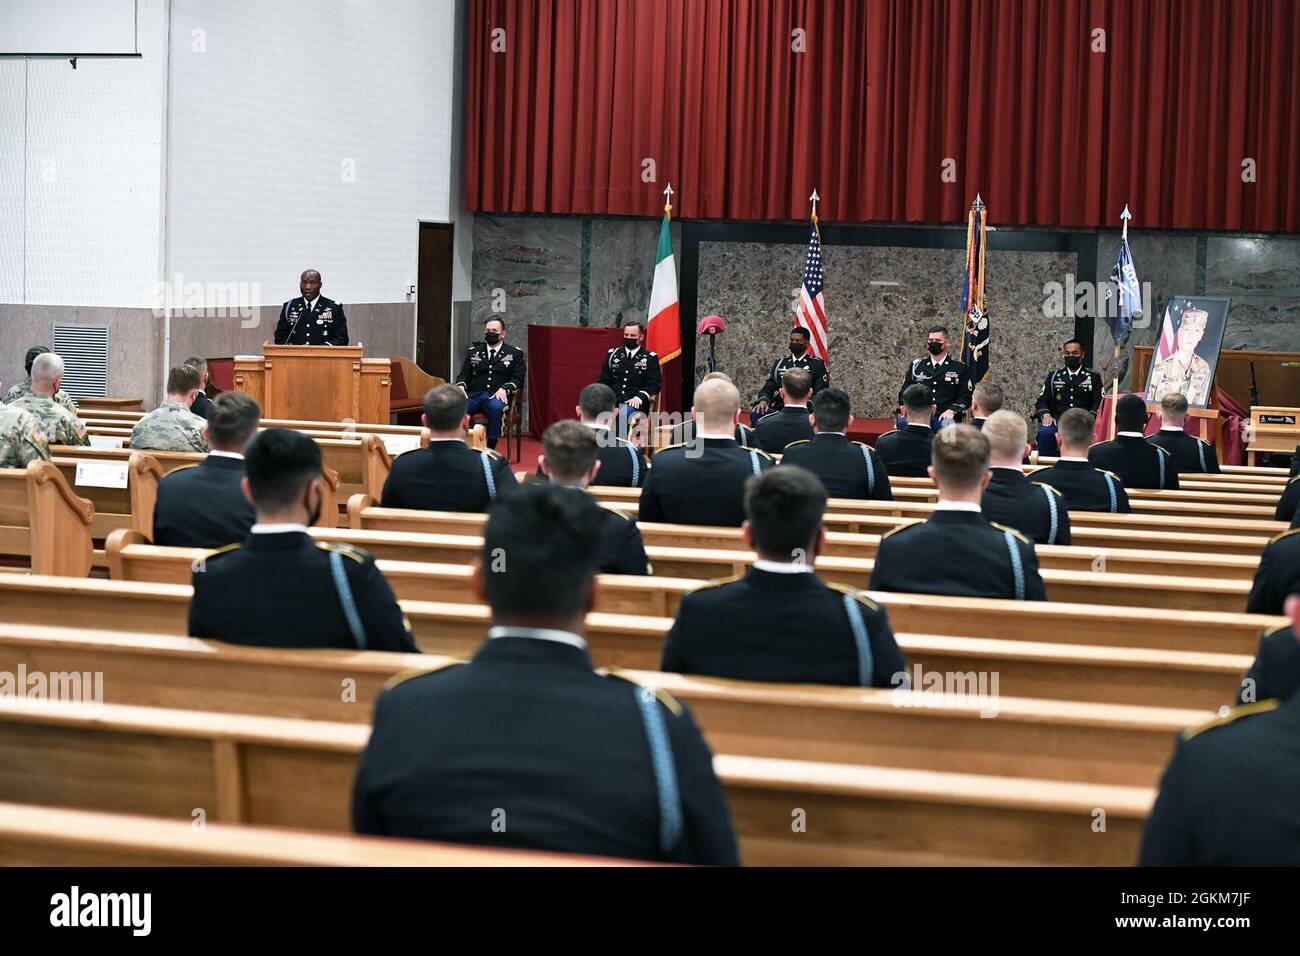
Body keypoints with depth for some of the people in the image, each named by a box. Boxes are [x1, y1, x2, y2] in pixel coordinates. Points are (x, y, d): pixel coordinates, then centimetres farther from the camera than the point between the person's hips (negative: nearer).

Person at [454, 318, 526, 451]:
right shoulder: (473, 352, 24)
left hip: (497, 397, -2)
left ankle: (490, 448, -33)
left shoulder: (515, 354, 14)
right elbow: (464, 375, 19)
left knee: (496, 407, -40)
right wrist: (461, 386, -5)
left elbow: (519, 379, 5)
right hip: (474, 395, 2)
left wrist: (504, 389, -15)